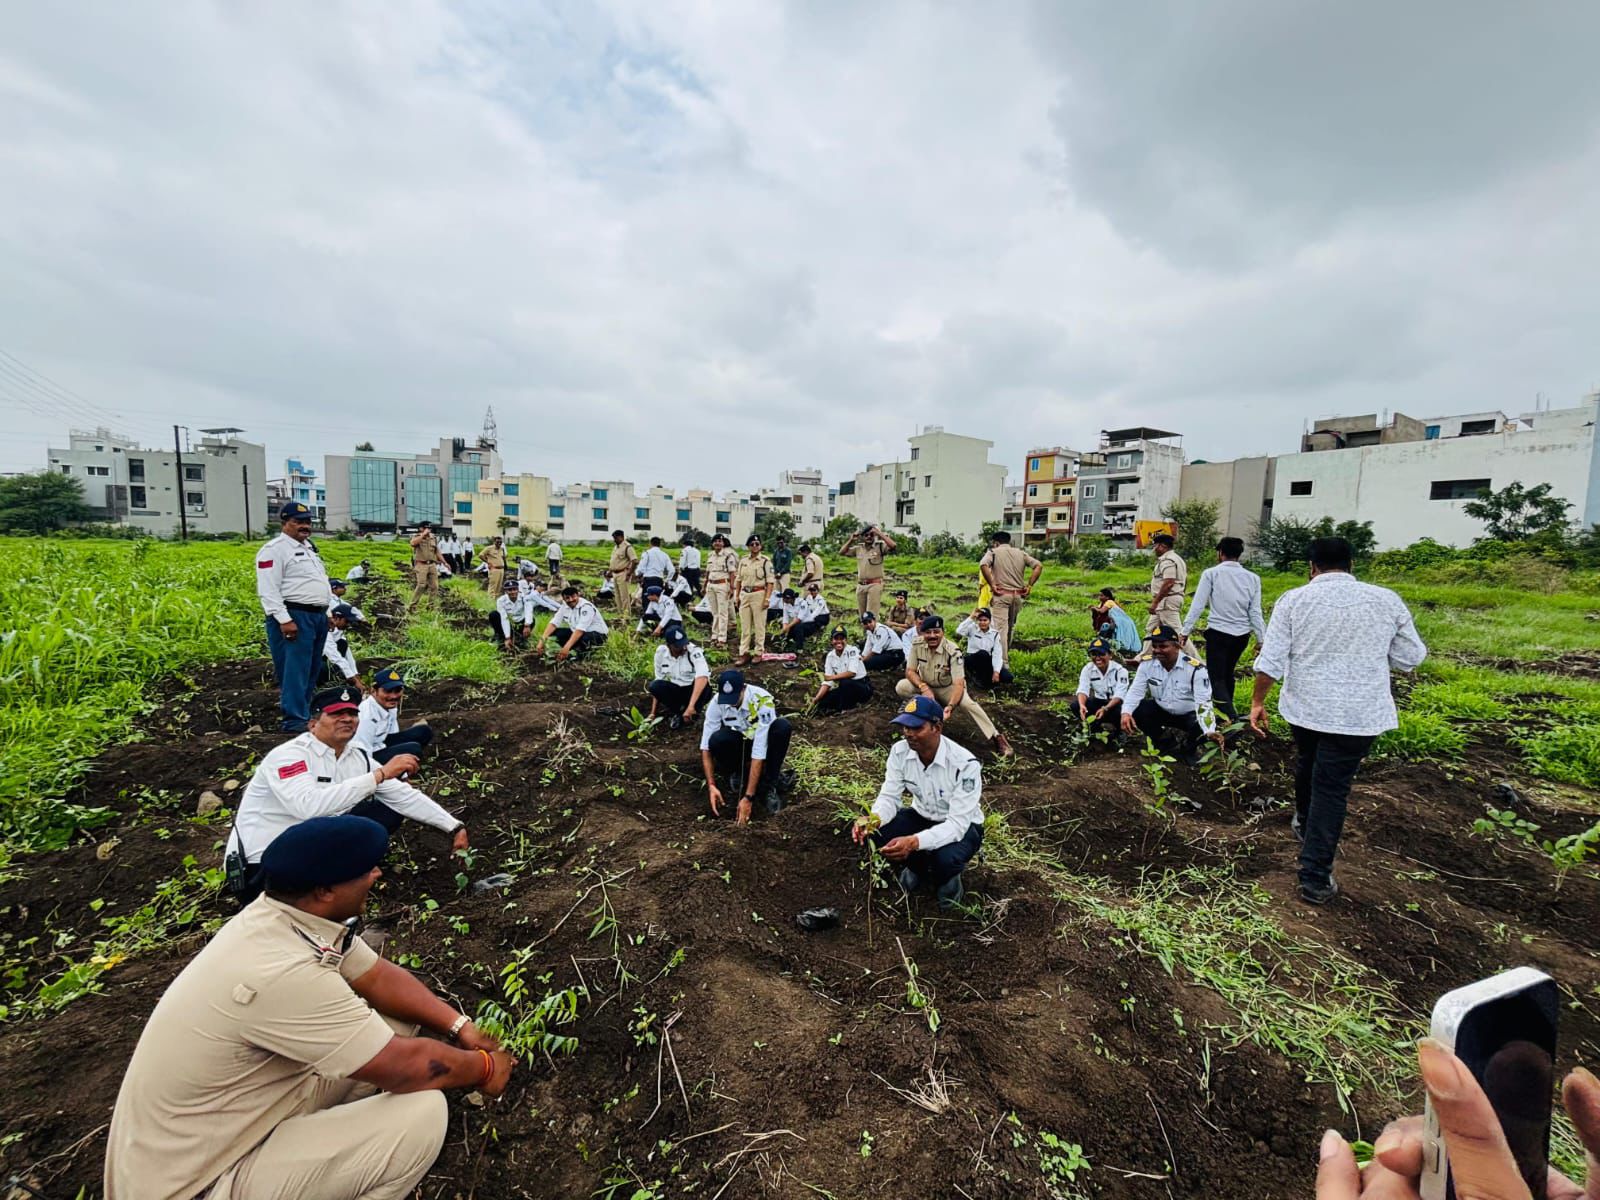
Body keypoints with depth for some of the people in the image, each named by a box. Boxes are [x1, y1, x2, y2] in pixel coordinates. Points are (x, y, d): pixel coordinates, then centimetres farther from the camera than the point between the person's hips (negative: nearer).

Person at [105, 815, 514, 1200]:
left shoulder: (282, 914, -11)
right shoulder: (285, 976, -36)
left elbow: (379, 978, 2)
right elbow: (404, 1067, -27)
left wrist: (458, 1025, -7)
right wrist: (484, 1068, -10)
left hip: (231, 1119, 8)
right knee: (423, 1113, -20)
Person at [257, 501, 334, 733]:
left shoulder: (309, 547, 20)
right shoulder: (274, 549, -8)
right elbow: (268, 590, -16)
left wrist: (329, 612, 20)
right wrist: (284, 620, -22)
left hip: (318, 616, 9)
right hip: (294, 617, -9)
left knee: (312, 669, 14)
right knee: (295, 669, -9)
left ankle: (305, 711, 25)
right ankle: (295, 721, -5)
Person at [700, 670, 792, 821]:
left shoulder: (763, 701, -34)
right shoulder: (717, 702, -24)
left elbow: (759, 752, -36)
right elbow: (706, 745, -19)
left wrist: (748, 797, -37)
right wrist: (711, 785, -30)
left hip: (762, 742, -2)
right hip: (739, 743, 2)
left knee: (782, 726, -35)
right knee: (716, 740, -32)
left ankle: (772, 783, -15)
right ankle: (738, 771, 0)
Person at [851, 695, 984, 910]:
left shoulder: (965, 764, -32)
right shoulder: (900, 751, -18)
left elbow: (957, 824, -34)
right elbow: (889, 797, -14)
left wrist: (914, 842, -50)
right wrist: (873, 819, -38)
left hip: (961, 826, -4)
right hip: (921, 817, 4)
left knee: (945, 859, -36)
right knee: (878, 832, -23)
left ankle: (947, 879, 4)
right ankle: (918, 868, 9)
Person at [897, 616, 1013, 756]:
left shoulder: (952, 652, -29)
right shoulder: (917, 645, -18)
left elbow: (958, 684, -34)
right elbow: (910, 671, -13)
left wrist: (950, 706, -51)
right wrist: (924, 688, -32)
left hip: (947, 688, -3)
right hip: (925, 686, 3)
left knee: (967, 703, -33)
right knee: (901, 687, -25)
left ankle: (996, 737, -24)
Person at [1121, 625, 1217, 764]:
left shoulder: (1195, 668, -24)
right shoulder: (1147, 663, -13)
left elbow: (1204, 702, -30)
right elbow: (1135, 690, -15)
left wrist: (1210, 732, -45)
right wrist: (1126, 713, -35)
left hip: (1189, 714, -3)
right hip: (1161, 711, 3)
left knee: (1200, 727, -35)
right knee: (1136, 711, -24)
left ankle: (1188, 748, 6)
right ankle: (1164, 743, 5)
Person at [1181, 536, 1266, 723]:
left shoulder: (1211, 573, -7)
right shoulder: (1252, 577, 5)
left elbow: (1198, 605, -10)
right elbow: (1255, 612, 4)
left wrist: (1186, 631, -7)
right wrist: (1261, 639, 9)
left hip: (1218, 632, -5)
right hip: (1242, 634, 5)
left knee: (1217, 678, -1)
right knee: (1227, 673, 22)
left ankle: (1232, 718, -16)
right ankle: (1226, 712, 34)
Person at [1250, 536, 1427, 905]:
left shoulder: (1292, 600, -6)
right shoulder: (1387, 601, -3)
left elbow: (1270, 661, -9)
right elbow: (1411, 658, 5)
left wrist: (1257, 702, 1)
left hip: (1304, 707, 1)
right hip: (1359, 715, 0)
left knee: (1307, 764, 27)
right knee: (1331, 788, 4)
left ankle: (1304, 823, 50)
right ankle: (1315, 879, 7)